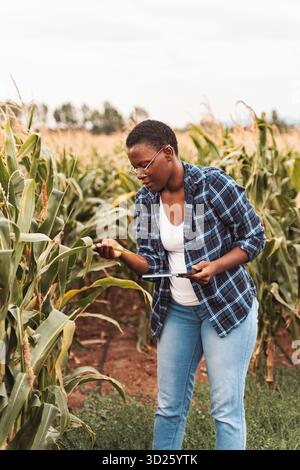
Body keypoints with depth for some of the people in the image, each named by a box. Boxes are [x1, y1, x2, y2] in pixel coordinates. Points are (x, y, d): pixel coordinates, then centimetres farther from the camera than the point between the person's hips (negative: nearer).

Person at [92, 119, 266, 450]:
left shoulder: (214, 184, -16)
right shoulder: (145, 200, 0)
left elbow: (254, 238, -10)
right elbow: (151, 264, -2)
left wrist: (216, 266, -27)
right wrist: (120, 254, -23)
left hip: (227, 305, -5)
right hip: (176, 311, 5)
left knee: (226, 409, -1)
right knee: (169, 406, 10)